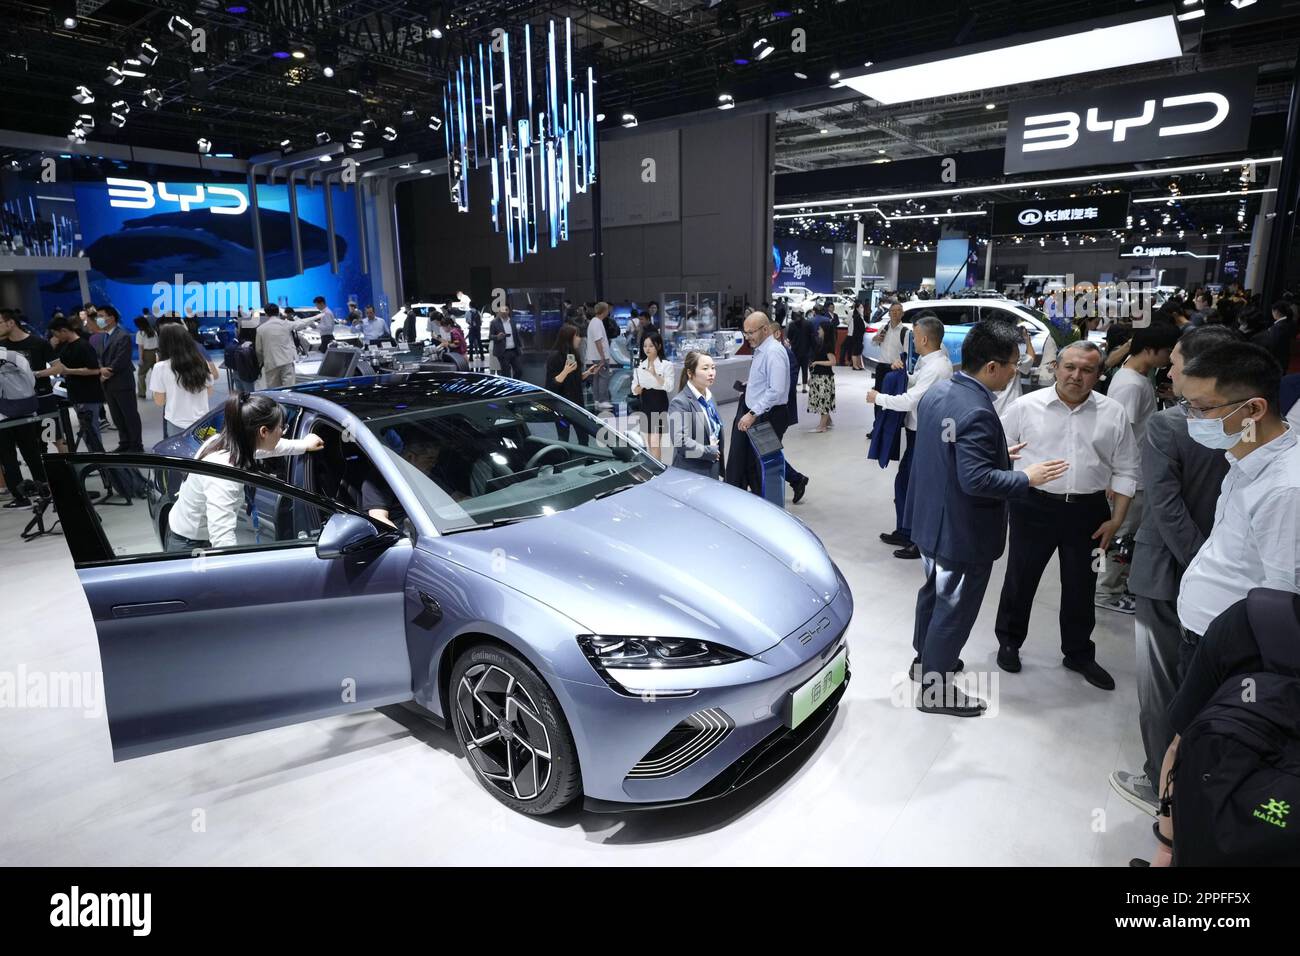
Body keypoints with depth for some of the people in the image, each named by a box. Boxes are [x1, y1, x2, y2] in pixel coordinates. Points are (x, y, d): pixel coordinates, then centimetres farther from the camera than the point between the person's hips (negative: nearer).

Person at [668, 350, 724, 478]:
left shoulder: (709, 398, 12)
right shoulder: (680, 403, -15)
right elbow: (681, 442, -24)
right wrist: (711, 452, -14)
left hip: (713, 472, 8)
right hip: (691, 474, -7)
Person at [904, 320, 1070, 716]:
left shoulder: (937, 391, 1)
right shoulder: (977, 413, -29)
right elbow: (976, 479, -31)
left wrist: (999, 454, 13)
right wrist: (1026, 478, -18)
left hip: (931, 519, 10)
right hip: (963, 531, -10)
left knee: (934, 591, 26)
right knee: (954, 609, 7)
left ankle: (926, 660, 45)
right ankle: (936, 689, 22)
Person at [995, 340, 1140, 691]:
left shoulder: (1114, 413, 2)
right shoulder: (1027, 406, -3)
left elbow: (1125, 471, 6)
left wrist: (1116, 520, 1)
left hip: (1088, 511, 2)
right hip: (1034, 507, -2)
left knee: (1081, 586, 14)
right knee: (1020, 578, 9)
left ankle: (1079, 653, 33)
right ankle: (1009, 643, 29)